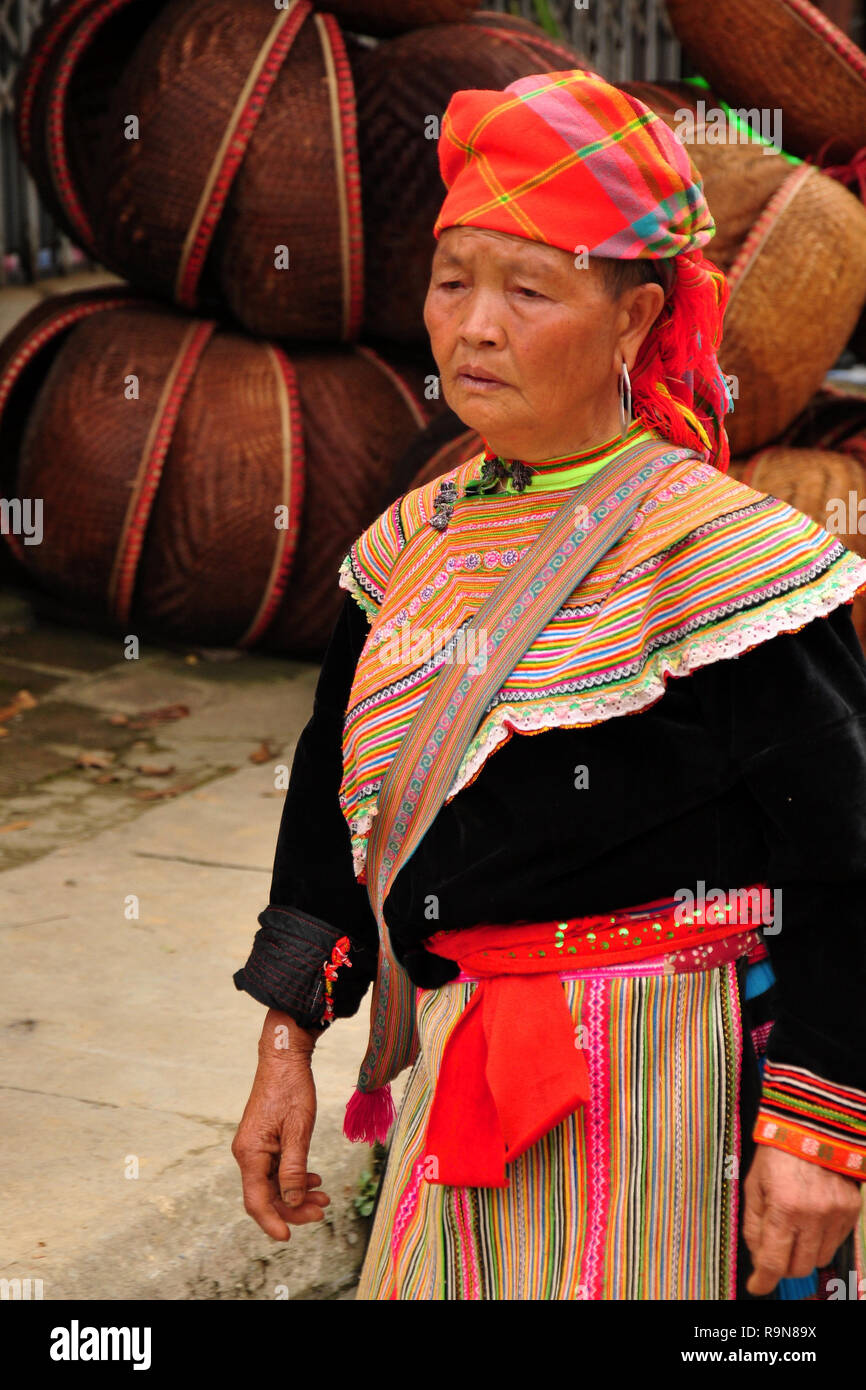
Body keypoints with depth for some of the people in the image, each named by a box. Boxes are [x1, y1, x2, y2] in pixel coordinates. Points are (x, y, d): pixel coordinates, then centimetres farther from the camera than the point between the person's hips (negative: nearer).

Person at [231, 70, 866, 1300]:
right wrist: (287, 1049, 12)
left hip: (648, 1082, -6)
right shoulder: (415, 543, 6)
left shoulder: (717, 552, -14)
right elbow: (335, 795, 14)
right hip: (456, 1062, 6)